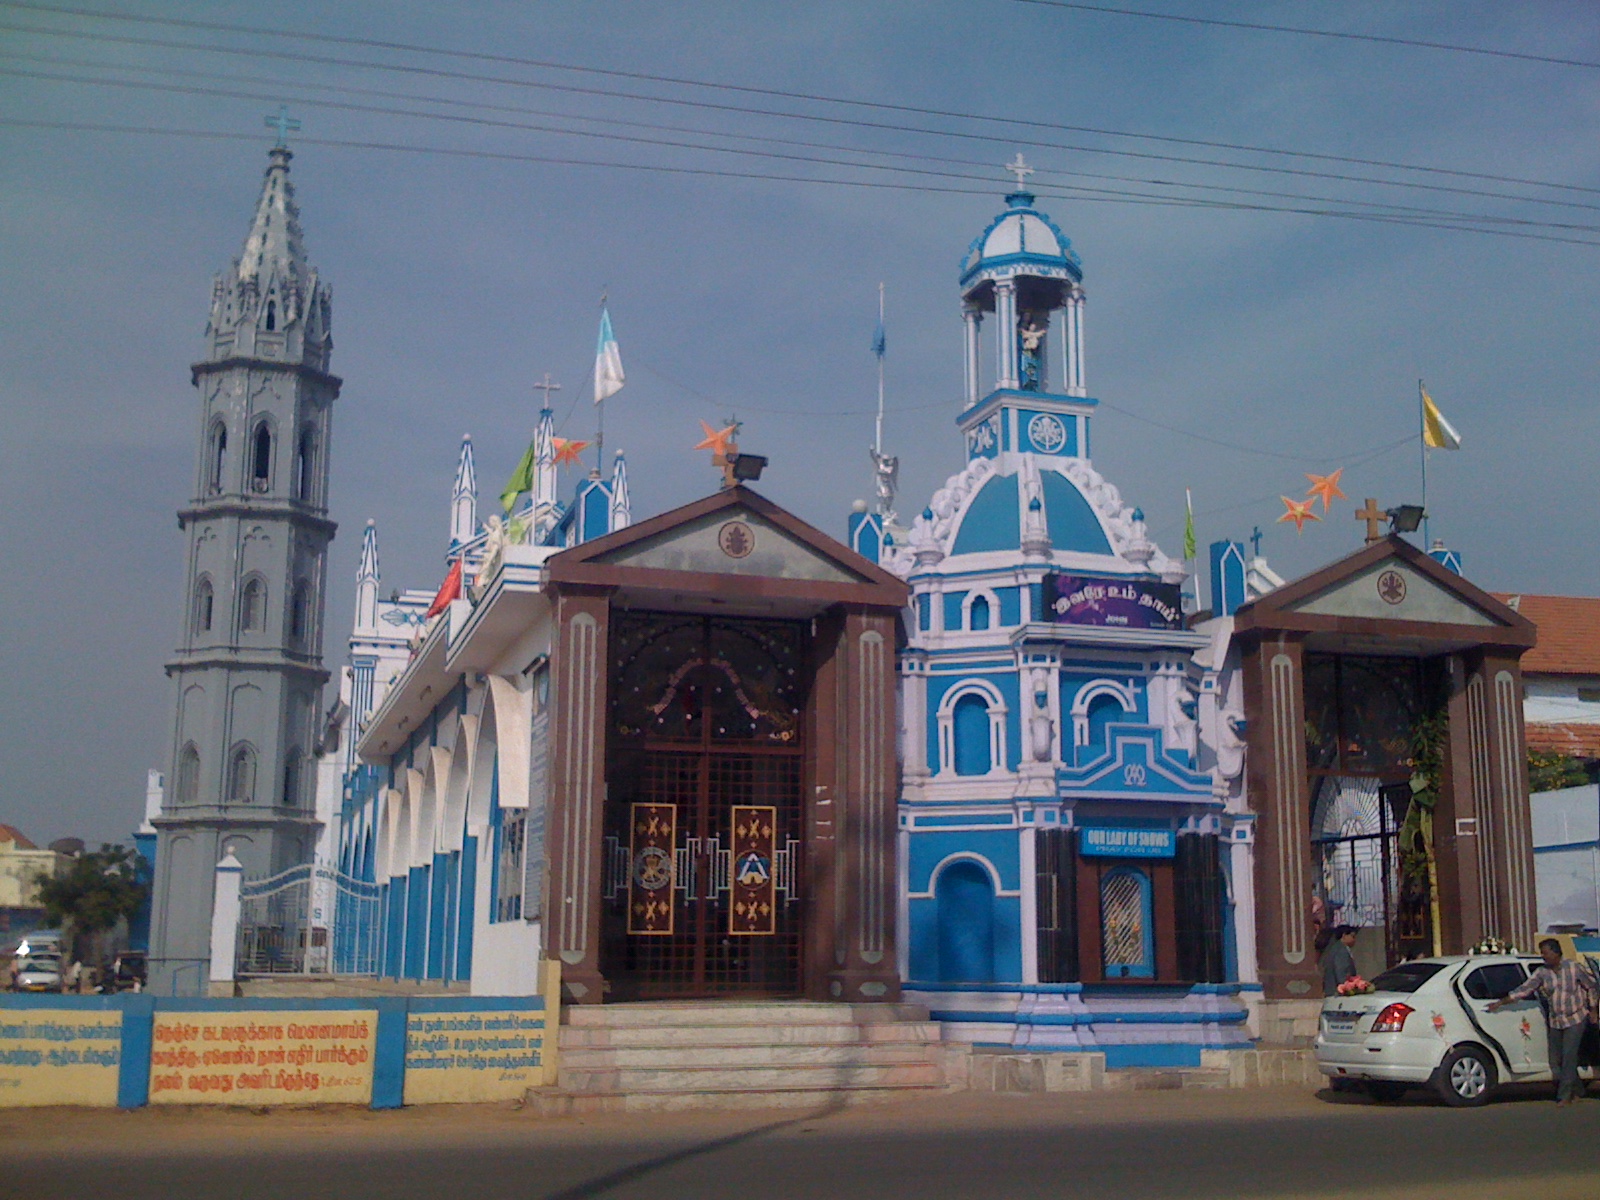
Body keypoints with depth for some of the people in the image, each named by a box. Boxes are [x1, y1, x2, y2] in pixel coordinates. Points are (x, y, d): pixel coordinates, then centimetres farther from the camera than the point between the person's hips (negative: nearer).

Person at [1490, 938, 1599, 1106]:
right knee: (1556, 1061, 4)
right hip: (1555, 1022, 5)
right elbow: (1524, 990, -4)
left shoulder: (1574, 967, -8)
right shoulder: (1541, 973, 0)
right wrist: (1500, 1003, -10)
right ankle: (1575, 1091, 20)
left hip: (1575, 1019, -5)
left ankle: (1565, 1096, -5)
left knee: (1568, 1058, -11)